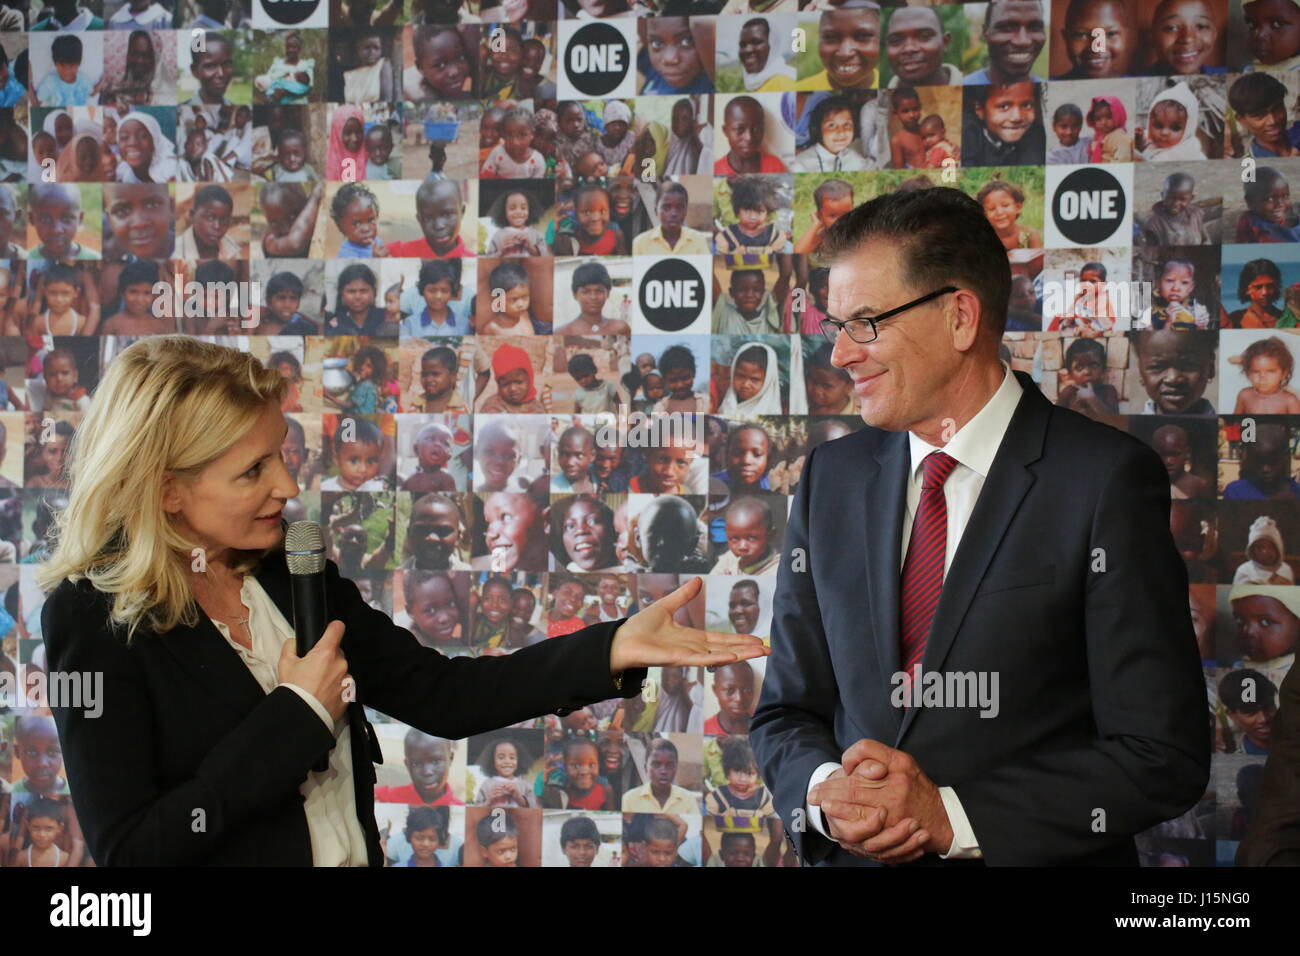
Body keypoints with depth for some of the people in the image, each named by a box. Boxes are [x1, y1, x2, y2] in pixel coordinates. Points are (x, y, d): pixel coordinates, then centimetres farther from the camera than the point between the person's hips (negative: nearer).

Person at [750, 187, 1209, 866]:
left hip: (1041, 859, -4)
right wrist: (826, 794, -14)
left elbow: (1164, 756, -15)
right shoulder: (831, 476, 2)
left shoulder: (1107, 479, -13)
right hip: (852, 859, 4)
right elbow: (785, 713, 6)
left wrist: (951, 816, -20)